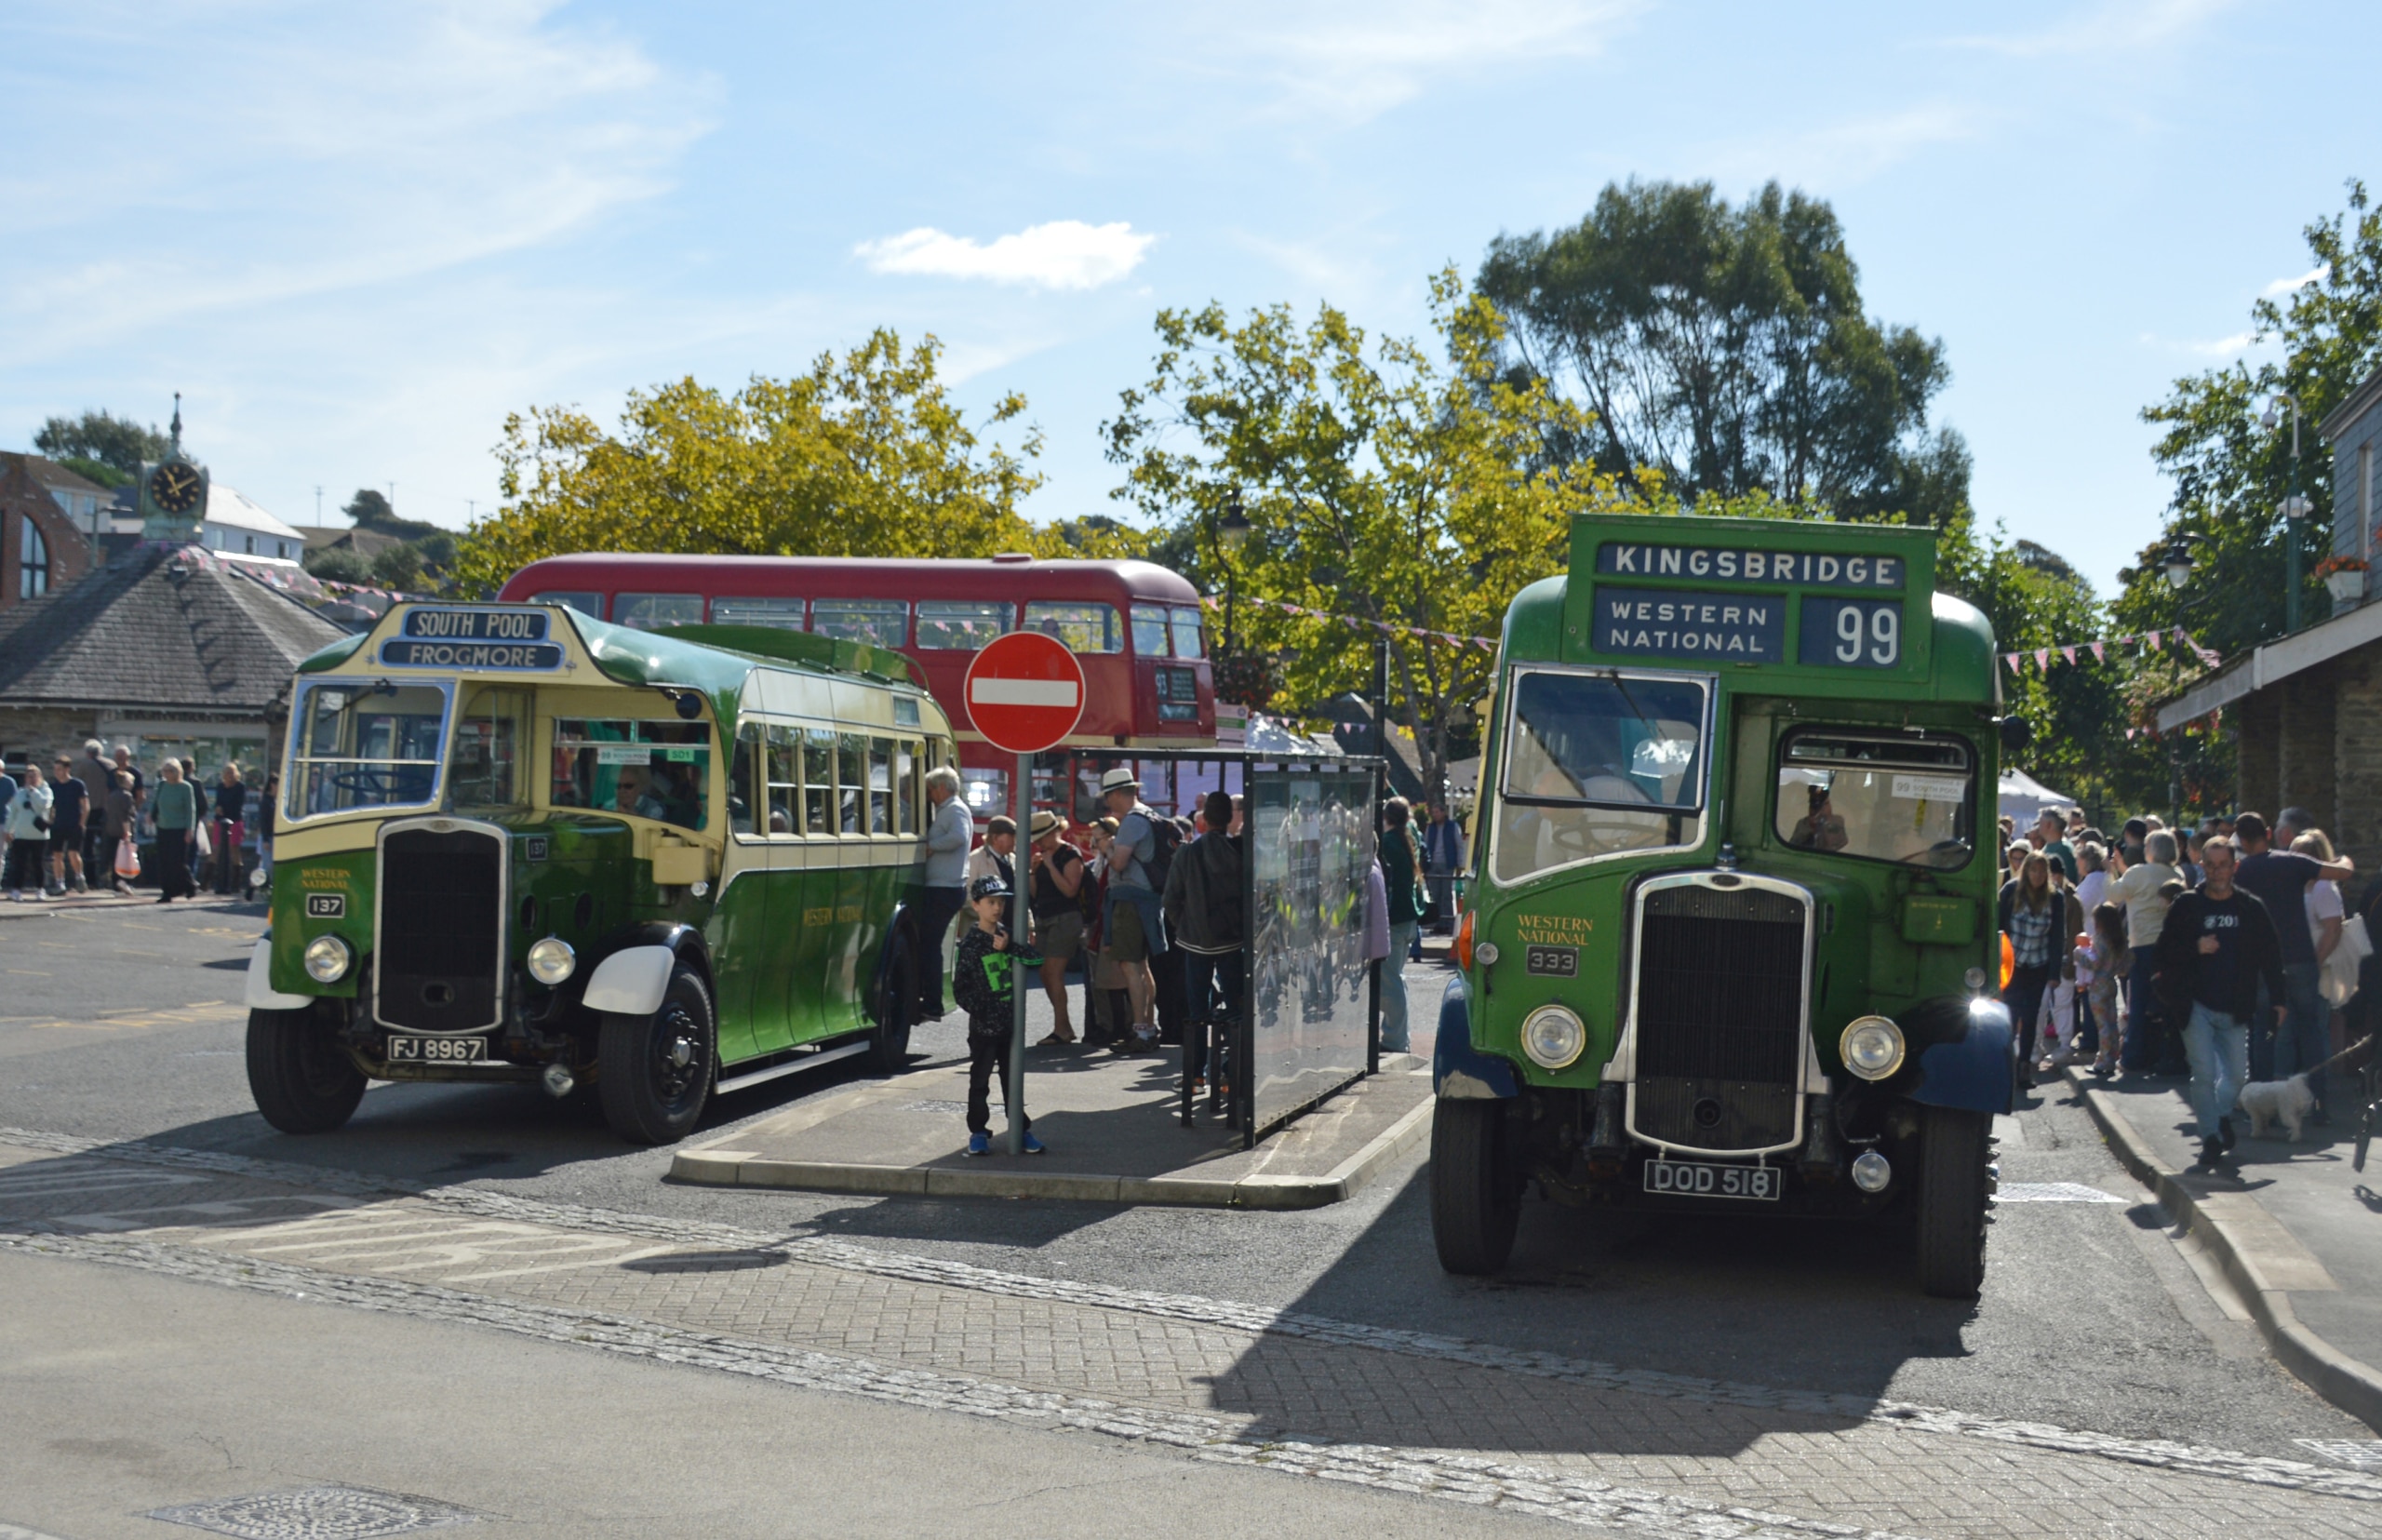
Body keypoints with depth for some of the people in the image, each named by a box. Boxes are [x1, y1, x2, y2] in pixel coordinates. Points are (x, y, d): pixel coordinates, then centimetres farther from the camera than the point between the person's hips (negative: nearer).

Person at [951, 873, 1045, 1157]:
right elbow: (960, 985, -7)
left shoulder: (1008, 936, 6)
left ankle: (1022, 1129, 17)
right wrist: (978, 1009, -15)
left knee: (1013, 1078, 11)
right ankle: (978, 1132, 11)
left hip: (1010, 1021, 4)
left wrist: (1010, 947, -18)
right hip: (983, 1025, -4)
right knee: (980, 1079, 3)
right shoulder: (970, 942, -7)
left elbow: (1036, 959, -6)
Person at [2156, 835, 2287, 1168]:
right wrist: (2195, 948, -17)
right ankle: (2211, 1137, 0)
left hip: (2235, 1009, 2)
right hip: (2197, 1006, -2)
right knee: (2204, 1074, -8)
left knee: (2235, 1074, 9)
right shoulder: (2186, 906, 0)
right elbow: (2165, 952, 0)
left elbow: (2270, 955, 6)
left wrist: (2278, 999, 2)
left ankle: (2221, 1114, 37)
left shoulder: (2251, 908, 4)